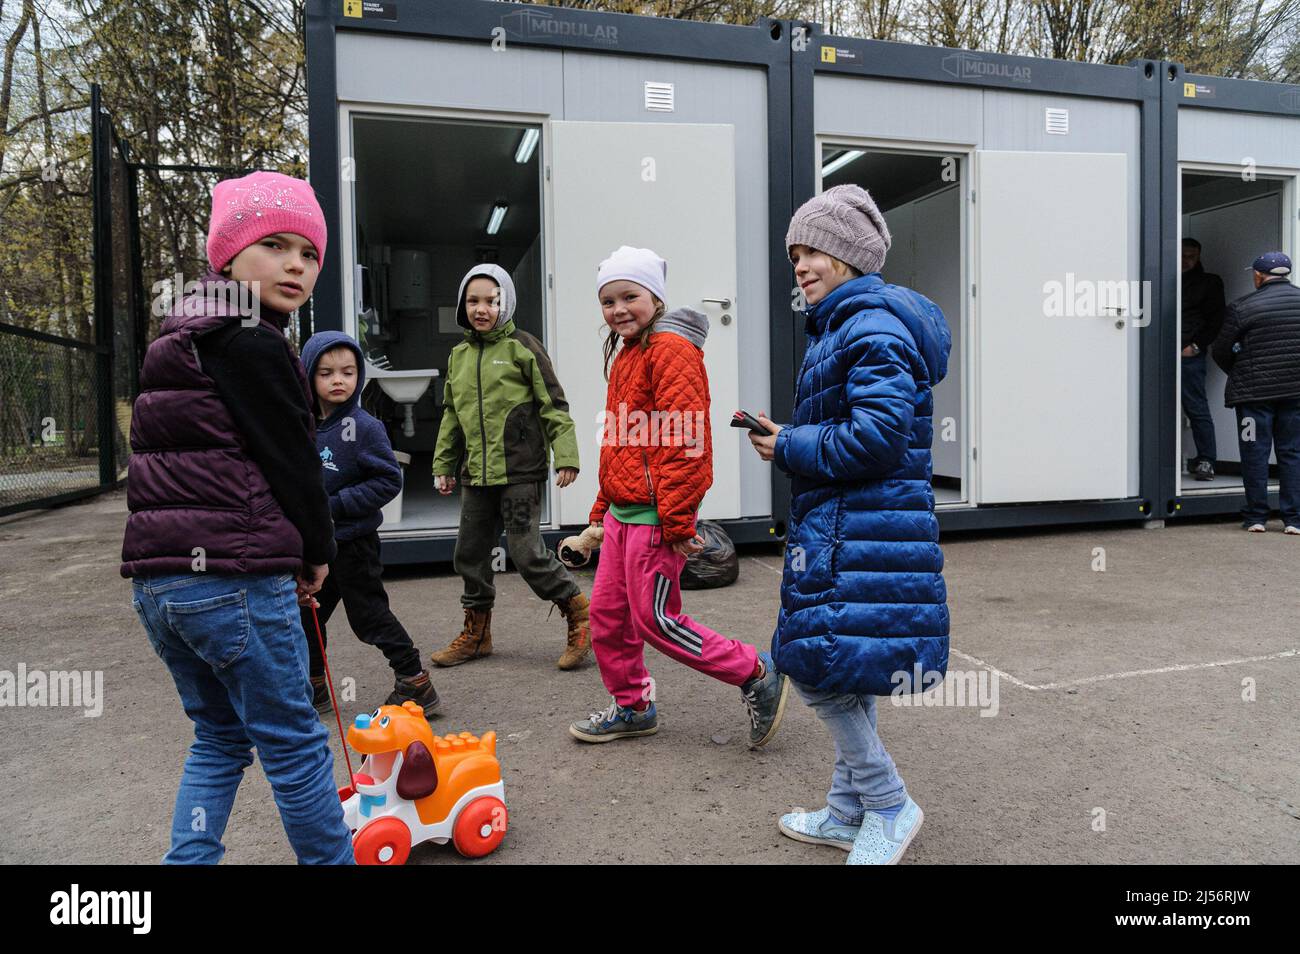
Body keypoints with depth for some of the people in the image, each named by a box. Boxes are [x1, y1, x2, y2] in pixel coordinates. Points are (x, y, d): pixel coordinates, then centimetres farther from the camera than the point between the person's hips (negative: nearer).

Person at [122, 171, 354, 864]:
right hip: (233, 578, -9)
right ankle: (331, 859, 19)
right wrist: (317, 552, 4)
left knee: (220, 736, 21)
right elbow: (293, 461, -12)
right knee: (293, 741, 5)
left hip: (156, 578, 9)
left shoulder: (180, 341, 17)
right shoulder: (252, 345, -12)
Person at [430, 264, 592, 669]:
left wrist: (566, 456, -12)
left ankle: (580, 616, 10)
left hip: (520, 471, -7)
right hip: (476, 474, 7)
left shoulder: (522, 346, -4)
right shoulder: (459, 355, 14)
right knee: (470, 554, 12)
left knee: (526, 552, -9)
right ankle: (476, 633, 28)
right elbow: (451, 415, 22)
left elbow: (553, 404, -6)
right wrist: (443, 465, 20)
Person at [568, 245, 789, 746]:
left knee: (655, 618, -3)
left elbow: (684, 440, -21)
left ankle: (757, 675, 10)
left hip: (654, 515, -10)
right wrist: (603, 508, 23)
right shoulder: (627, 354, 18)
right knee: (607, 612, 14)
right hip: (623, 512, 10)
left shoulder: (670, 349, -13)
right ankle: (631, 707, 31)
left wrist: (677, 519, -23)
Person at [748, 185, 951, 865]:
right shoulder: (842, 324, 19)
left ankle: (890, 806, 13)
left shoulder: (873, 325, -14)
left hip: (858, 530, -11)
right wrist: (787, 439, 6)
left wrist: (789, 447, -13)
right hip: (846, 526, 11)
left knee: (816, 668, -6)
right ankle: (849, 813, 30)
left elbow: (877, 437, -23)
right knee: (842, 669, 16)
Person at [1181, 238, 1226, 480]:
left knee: (1196, 408, -7)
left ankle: (1206, 461, -2)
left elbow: (1216, 321, 3)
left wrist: (1196, 346, -7)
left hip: (1189, 354, -4)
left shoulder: (1209, 283, 9)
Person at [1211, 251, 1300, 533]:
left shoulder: (1242, 308, -7)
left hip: (1254, 392, -3)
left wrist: (1237, 374, 16)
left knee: (1255, 453, 4)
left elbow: (1221, 351, -1)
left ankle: (1256, 517, 9)